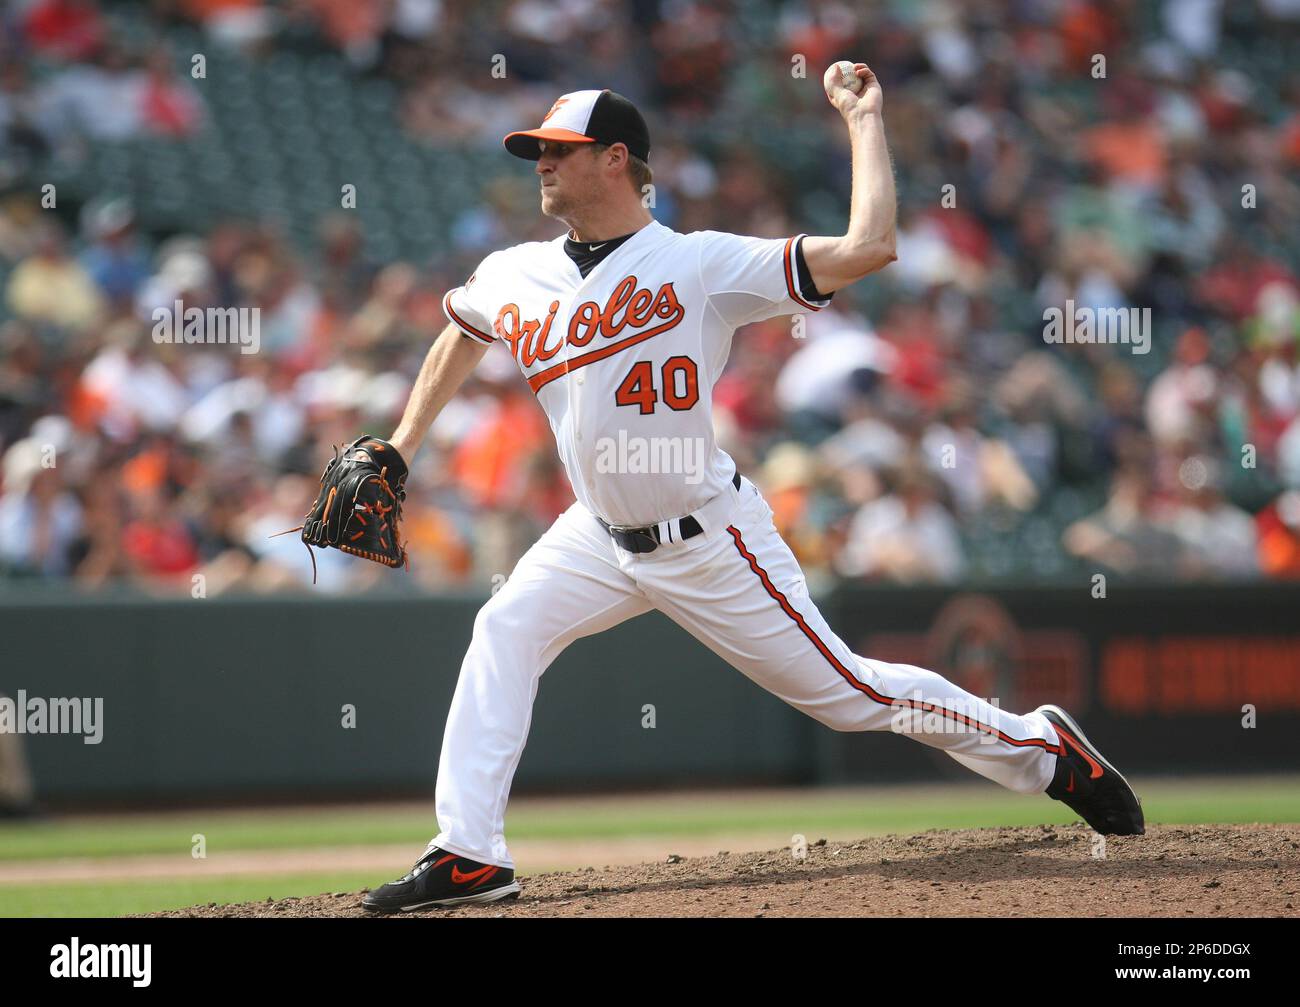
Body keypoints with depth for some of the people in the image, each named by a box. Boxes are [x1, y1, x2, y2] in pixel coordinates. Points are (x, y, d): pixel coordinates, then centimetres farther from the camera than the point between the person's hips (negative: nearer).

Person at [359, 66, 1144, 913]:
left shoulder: (702, 264, -17)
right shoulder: (512, 278, 0)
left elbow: (867, 248, -24)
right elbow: (461, 333, 24)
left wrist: (864, 120, -20)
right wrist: (398, 453, 21)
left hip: (712, 544, -6)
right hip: (604, 536, 6)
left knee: (846, 690, -1)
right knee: (506, 631, -11)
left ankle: (1046, 749, 16)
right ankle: (469, 859, -10)